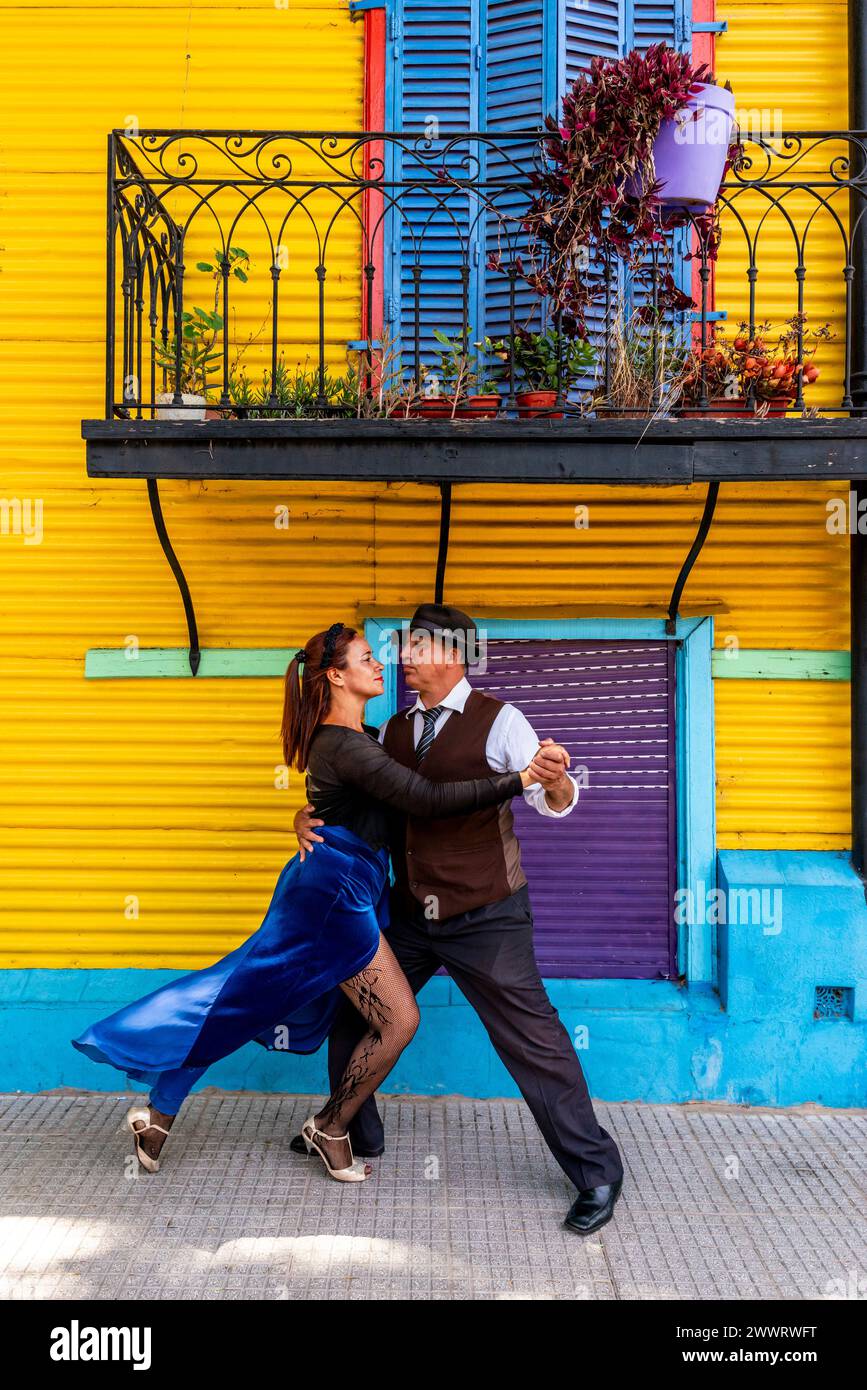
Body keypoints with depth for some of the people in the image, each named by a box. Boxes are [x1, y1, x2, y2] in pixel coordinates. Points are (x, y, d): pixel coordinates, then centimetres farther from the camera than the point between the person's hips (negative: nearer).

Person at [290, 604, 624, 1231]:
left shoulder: (499, 722, -11)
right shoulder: (396, 730, 8)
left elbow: (551, 802, -21)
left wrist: (556, 780, -45)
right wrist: (310, 815, -6)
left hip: (485, 917, -6)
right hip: (410, 914, 7)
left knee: (531, 1038, -3)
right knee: (350, 1011, 15)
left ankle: (597, 1172, 13)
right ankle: (356, 1136, 36)